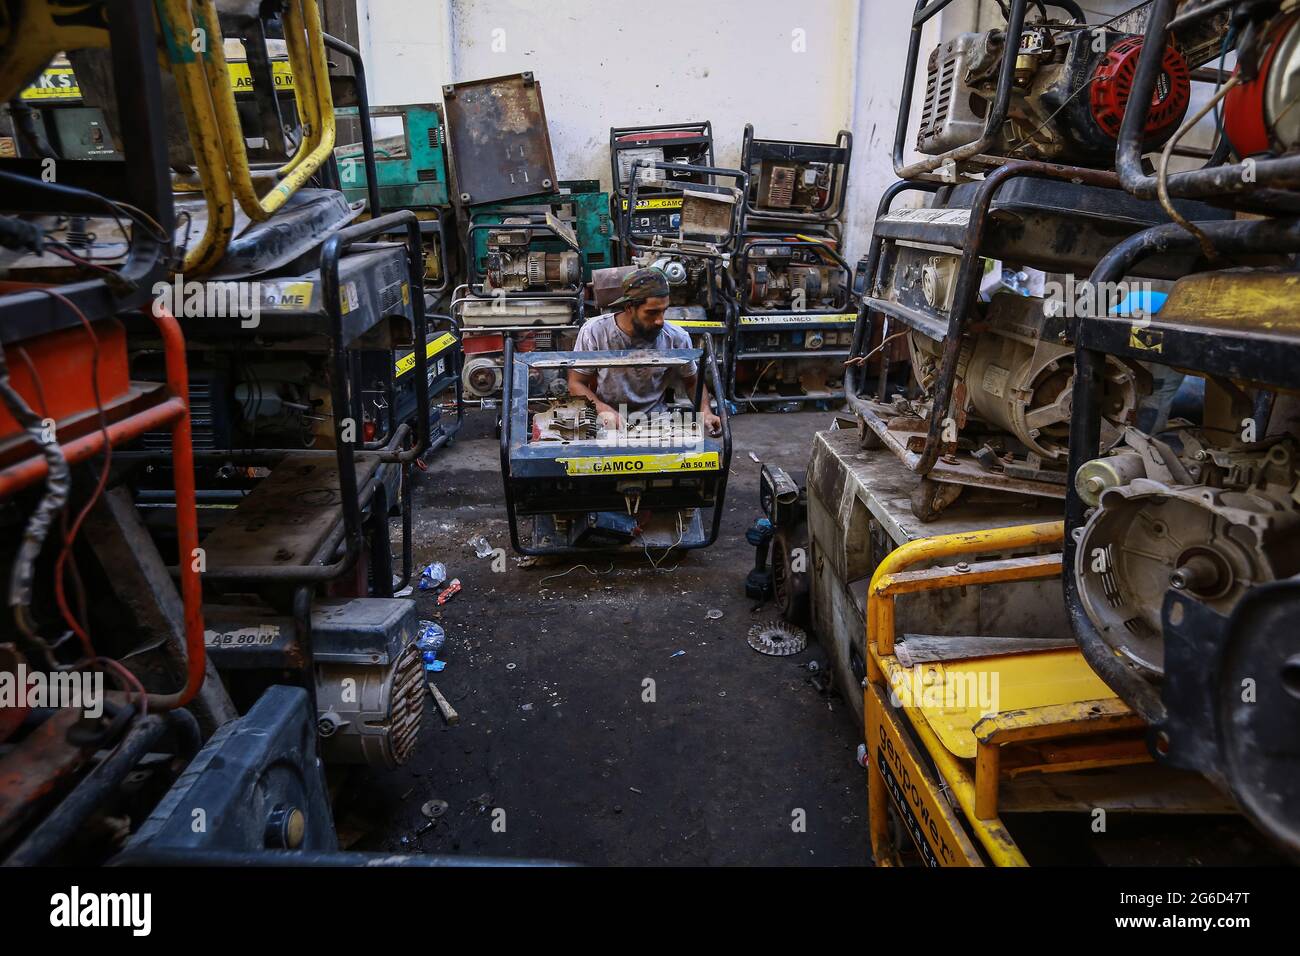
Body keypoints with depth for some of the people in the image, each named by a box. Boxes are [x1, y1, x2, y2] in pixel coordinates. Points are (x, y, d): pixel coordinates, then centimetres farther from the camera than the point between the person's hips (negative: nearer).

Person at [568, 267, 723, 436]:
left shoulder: (677, 338, -8)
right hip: (606, 422, -1)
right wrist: (603, 409, -21)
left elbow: (692, 382, 9)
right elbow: (576, 384, -4)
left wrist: (704, 411, -10)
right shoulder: (594, 331, -11)